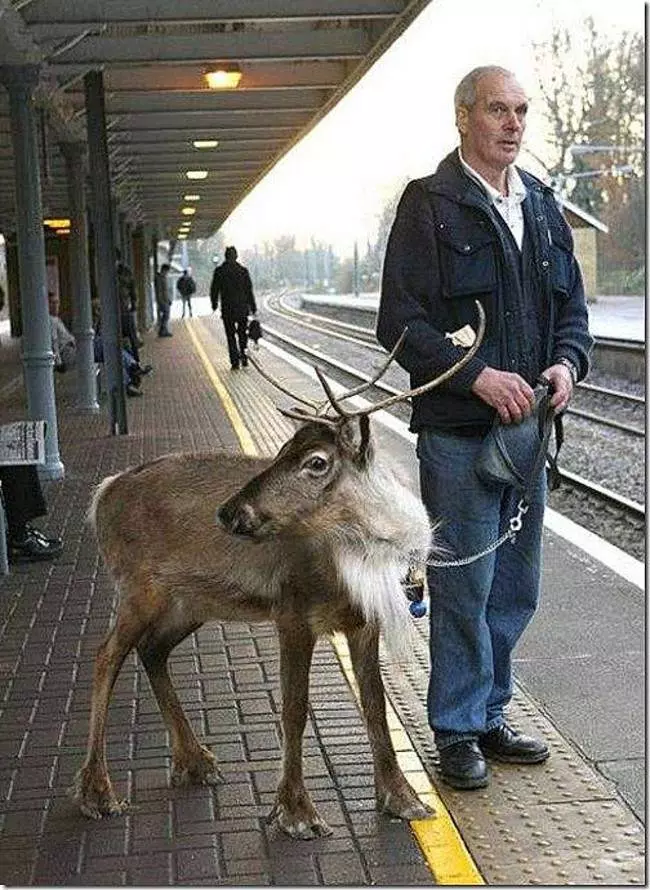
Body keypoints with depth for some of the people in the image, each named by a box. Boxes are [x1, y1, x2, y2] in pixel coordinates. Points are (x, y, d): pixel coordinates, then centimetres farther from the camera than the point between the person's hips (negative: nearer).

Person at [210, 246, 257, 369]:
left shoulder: (219, 271, -3)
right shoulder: (243, 270, -3)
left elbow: (214, 289, 2)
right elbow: (249, 291, -3)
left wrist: (214, 304, 17)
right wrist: (253, 308, 2)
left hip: (227, 309, -1)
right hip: (242, 308, 1)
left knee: (231, 336, 5)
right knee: (242, 334, 16)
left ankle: (235, 361, -3)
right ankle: (243, 356, 5)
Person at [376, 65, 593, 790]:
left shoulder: (542, 205, 14)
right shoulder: (430, 205, -6)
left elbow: (572, 307, 17)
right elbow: (400, 322, -12)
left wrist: (568, 362, -3)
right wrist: (478, 376, -21)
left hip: (527, 429, 7)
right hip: (457, 432, -6)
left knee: (515, 590, 14)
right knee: (464, 588, 0)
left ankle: (489, 716, 29)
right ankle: (457, 731, 15)